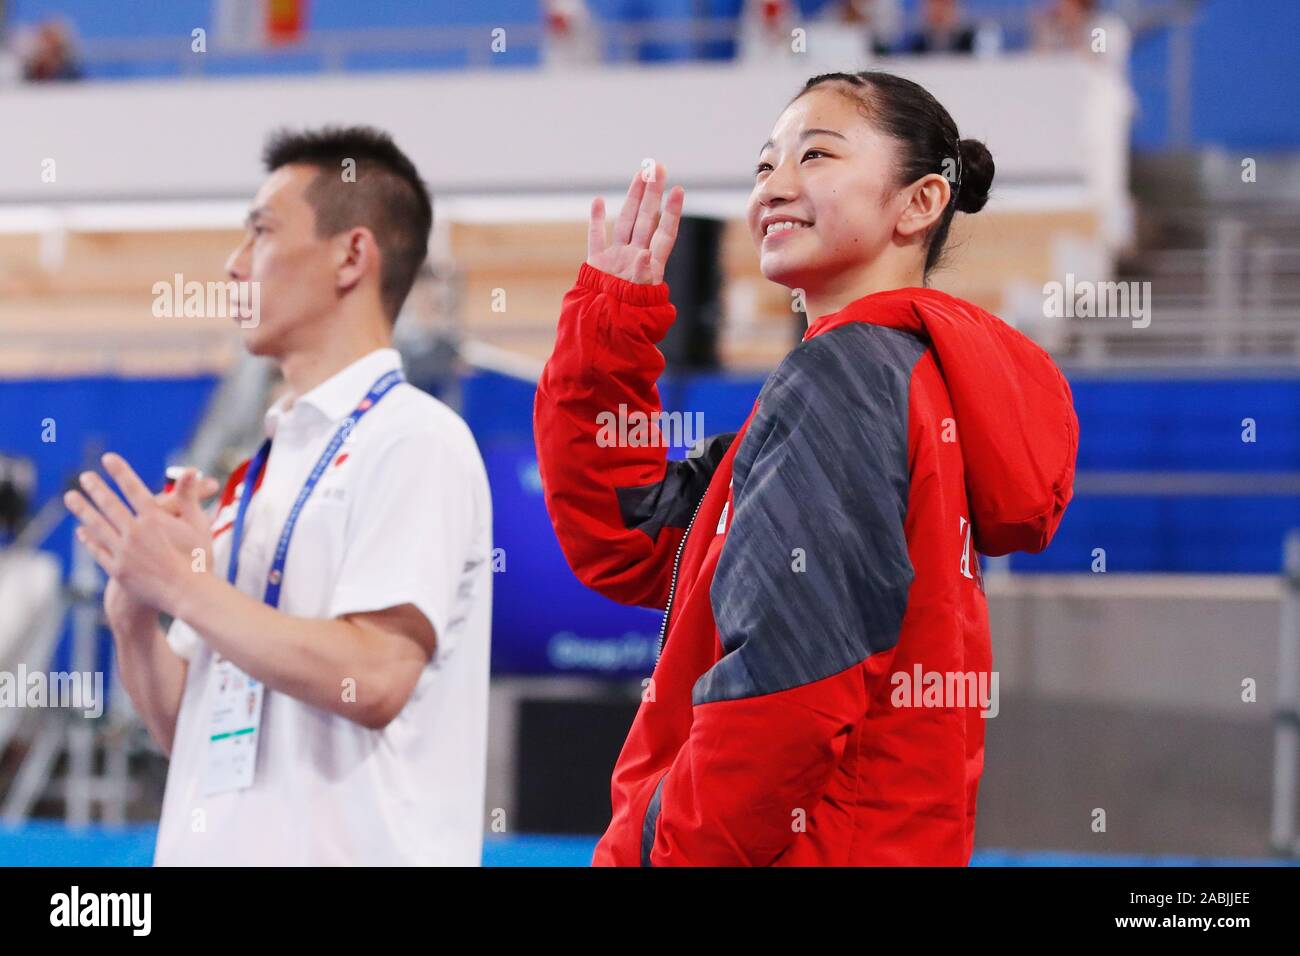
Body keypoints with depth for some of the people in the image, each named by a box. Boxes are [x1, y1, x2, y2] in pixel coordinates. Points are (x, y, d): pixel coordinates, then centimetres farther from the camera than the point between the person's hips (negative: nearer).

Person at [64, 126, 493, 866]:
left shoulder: (414, 441, -8)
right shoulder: (257, 472, 14)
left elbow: (373, 678, -20)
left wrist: (180, 584, -12)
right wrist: (135, 615, -2)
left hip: (347, 848, -7)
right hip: (215, 847, 7)